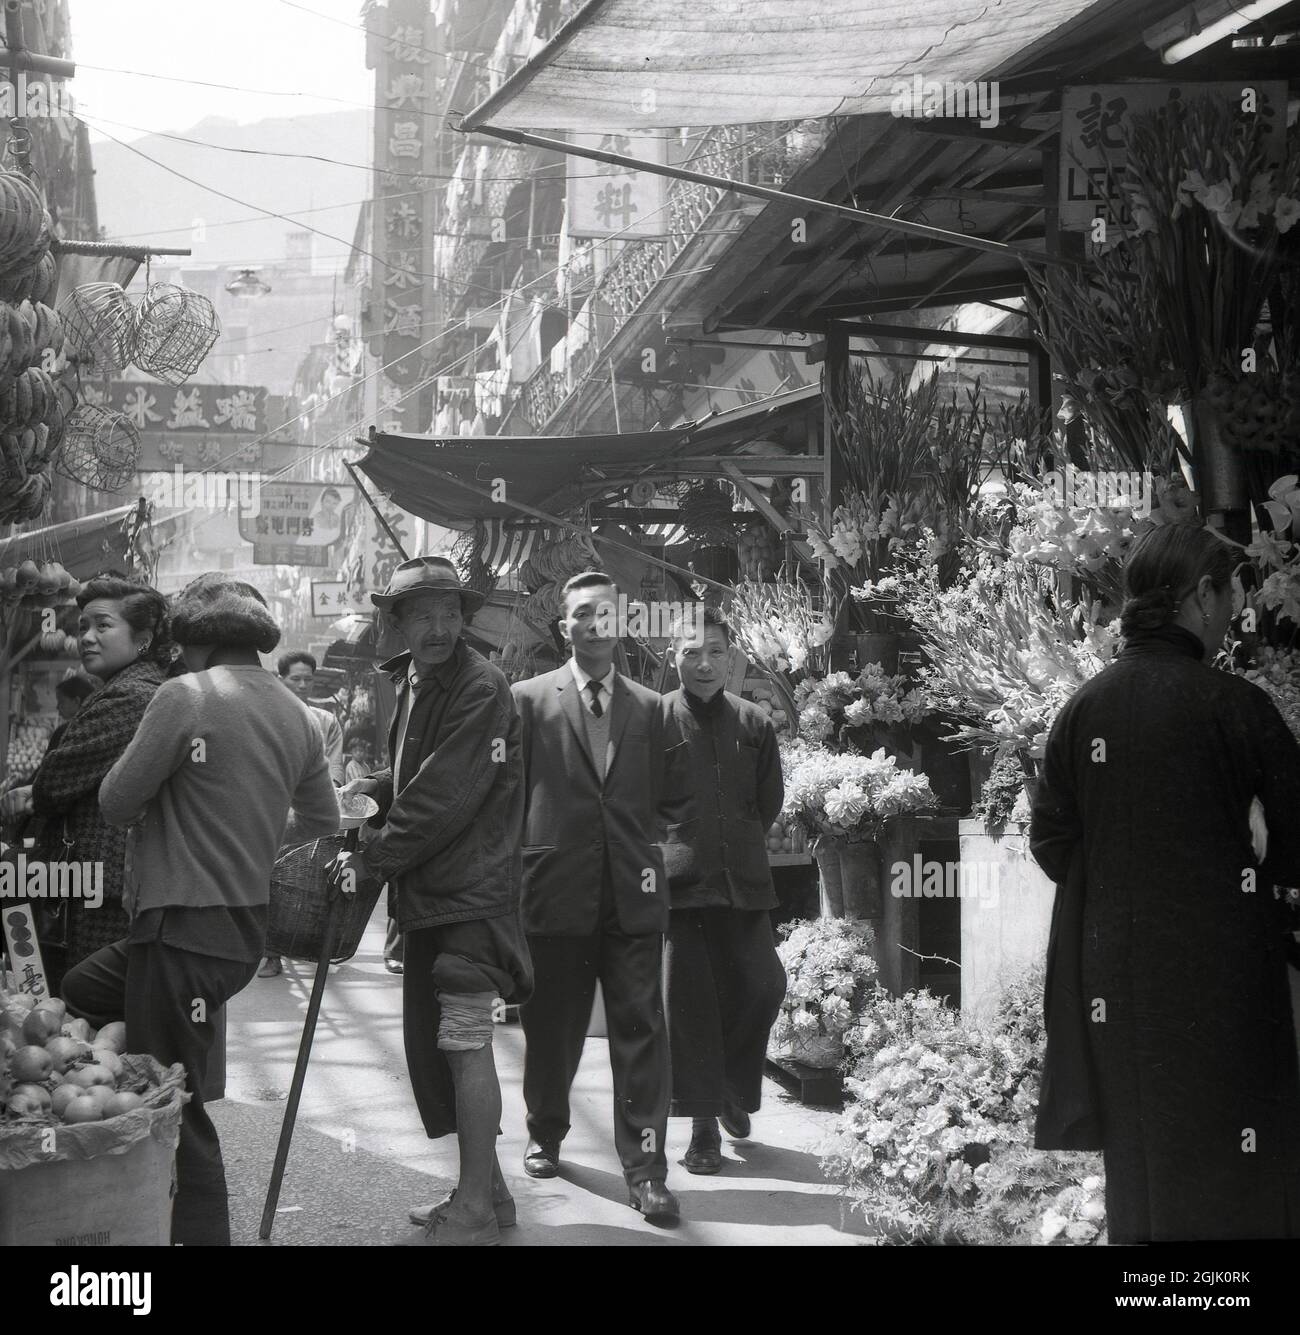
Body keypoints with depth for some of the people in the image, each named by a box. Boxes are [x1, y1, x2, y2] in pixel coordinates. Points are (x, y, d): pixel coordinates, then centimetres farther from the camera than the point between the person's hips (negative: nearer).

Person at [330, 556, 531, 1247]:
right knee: (430, 1042, 14)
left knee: (465, 1043, -7)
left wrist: (374, 859, -13)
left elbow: (443, 798, -19)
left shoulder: (480, 689, -15)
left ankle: (476, 1209, 2)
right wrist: (366, 790, 5)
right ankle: (484, 1187, 26)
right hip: (427, 893, 9)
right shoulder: (413, 682, 14)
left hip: (472, 892, -9)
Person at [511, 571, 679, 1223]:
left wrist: (649, 865, 4)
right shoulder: (530, 699, 4)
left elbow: (654, 799, 13)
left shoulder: (648, 707, 11)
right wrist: (513, 879, 1)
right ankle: (545, 1137, 34)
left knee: (641, 1031, -4)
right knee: (551, 1029, 11)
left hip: (632, 896, 1)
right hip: (556, 893, -1)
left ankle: (645, 1169, -1)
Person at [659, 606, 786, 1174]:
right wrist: (675, 845, 1)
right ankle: (704, 1125, 7)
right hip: (678, 881, -2)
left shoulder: (754, 723, 7)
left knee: (762, 987, -2)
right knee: (688, 999, -2)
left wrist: (738, 844, 11)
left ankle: (731, 1089, 25)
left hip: (743, 879, 3)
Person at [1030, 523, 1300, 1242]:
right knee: (1227, 1166, 2)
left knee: (1139, 1158, 15)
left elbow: (1050, 841, 6)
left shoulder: (1081, 708, 1)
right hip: (1216, 967, -5)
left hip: (1114, 977, 5)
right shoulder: (1231, 704, -12)